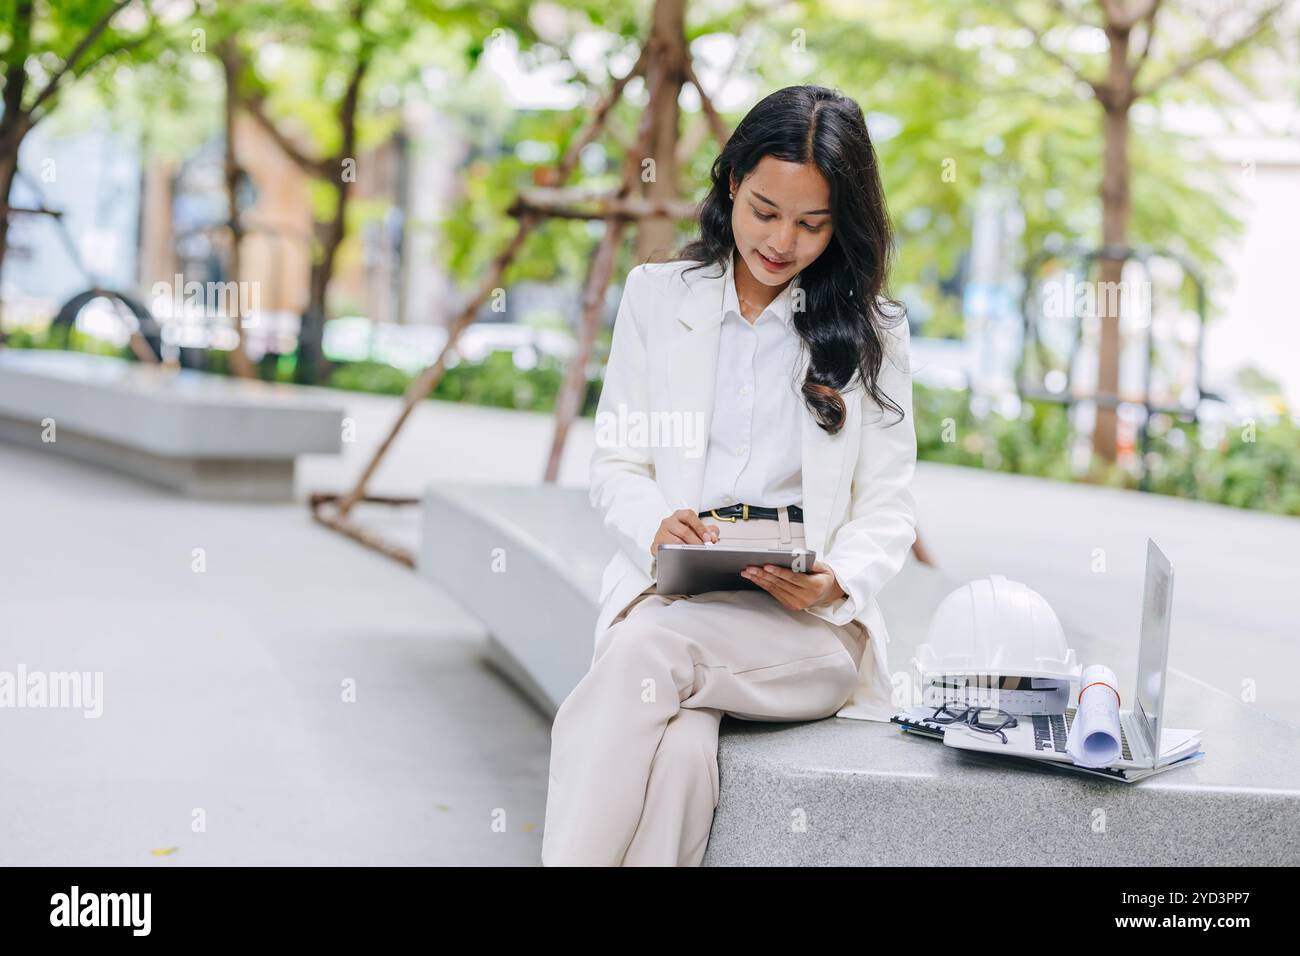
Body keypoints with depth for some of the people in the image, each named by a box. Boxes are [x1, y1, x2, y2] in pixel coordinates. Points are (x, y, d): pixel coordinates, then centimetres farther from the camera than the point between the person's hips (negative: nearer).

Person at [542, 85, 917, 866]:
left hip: (812, 624, -1)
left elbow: (889, 508, 9)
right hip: (671, 593, 1)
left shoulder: (872, 328, 14)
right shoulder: (658, 295, 16)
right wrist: (657, 528, -12)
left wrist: (837, 582, -13)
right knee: (679, 750, -35)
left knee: (649, 652, -35)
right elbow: (618, 465, 12)